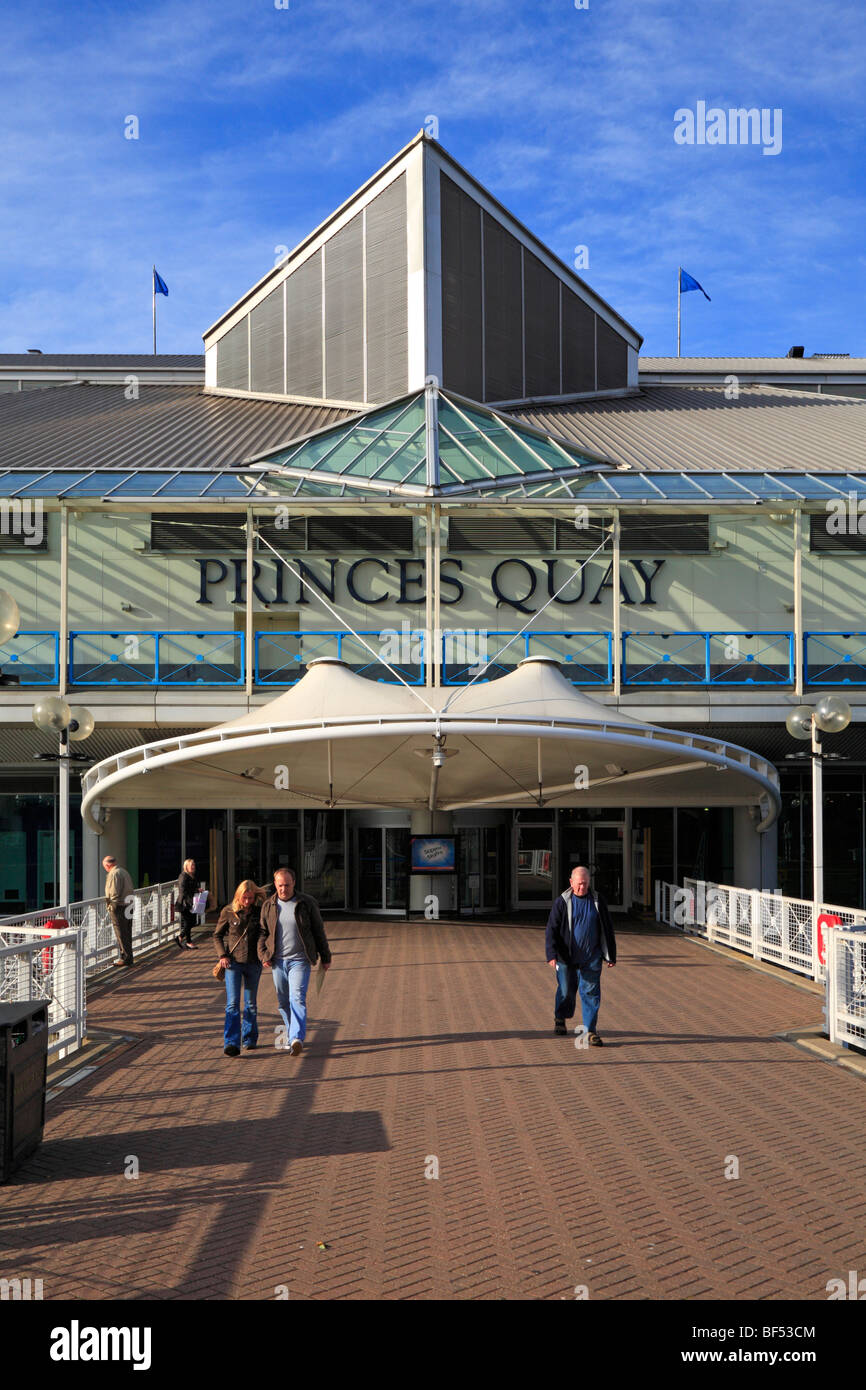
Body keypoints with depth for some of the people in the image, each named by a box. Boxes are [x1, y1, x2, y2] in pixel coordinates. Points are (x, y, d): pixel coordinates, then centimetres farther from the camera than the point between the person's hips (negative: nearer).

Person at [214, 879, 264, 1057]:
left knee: (250, 1004, 11)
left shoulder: (259, 912, 1)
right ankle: (231, 1044, -16)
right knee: (232, 1003, -11)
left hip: (253, 963, 2)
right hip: (233, 962, -2)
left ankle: (249, 1039, 27)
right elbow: (217, 935, 7)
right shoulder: (228, 912, -3)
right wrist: (222, 955, -5)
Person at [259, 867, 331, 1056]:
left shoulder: (307, 903, -1)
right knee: (283, 1002, 9)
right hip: (277, 961, 3)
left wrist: (325, 957, 6)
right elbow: (262, 932, 12)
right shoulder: (269, 906, 6)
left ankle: (297, 1039, -24)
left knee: (297, 998, -16)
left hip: (299, 960, -3)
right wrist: (263, 955, -2)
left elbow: (319, 931, 5)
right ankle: (291, 1033, 25)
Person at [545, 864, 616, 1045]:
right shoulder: (562, 902, -6)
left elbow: (607, 929, 9)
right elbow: (551, 930, -8)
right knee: (566, 990, 12)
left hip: (591, 958, 1)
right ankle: (560, 1018, 39)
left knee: (591, 993, -4)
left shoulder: (597, 901, 2)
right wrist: (552, 954, -19)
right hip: (566, 957, -1)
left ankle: (590, 1031, 1)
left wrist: (611, 955, 9)